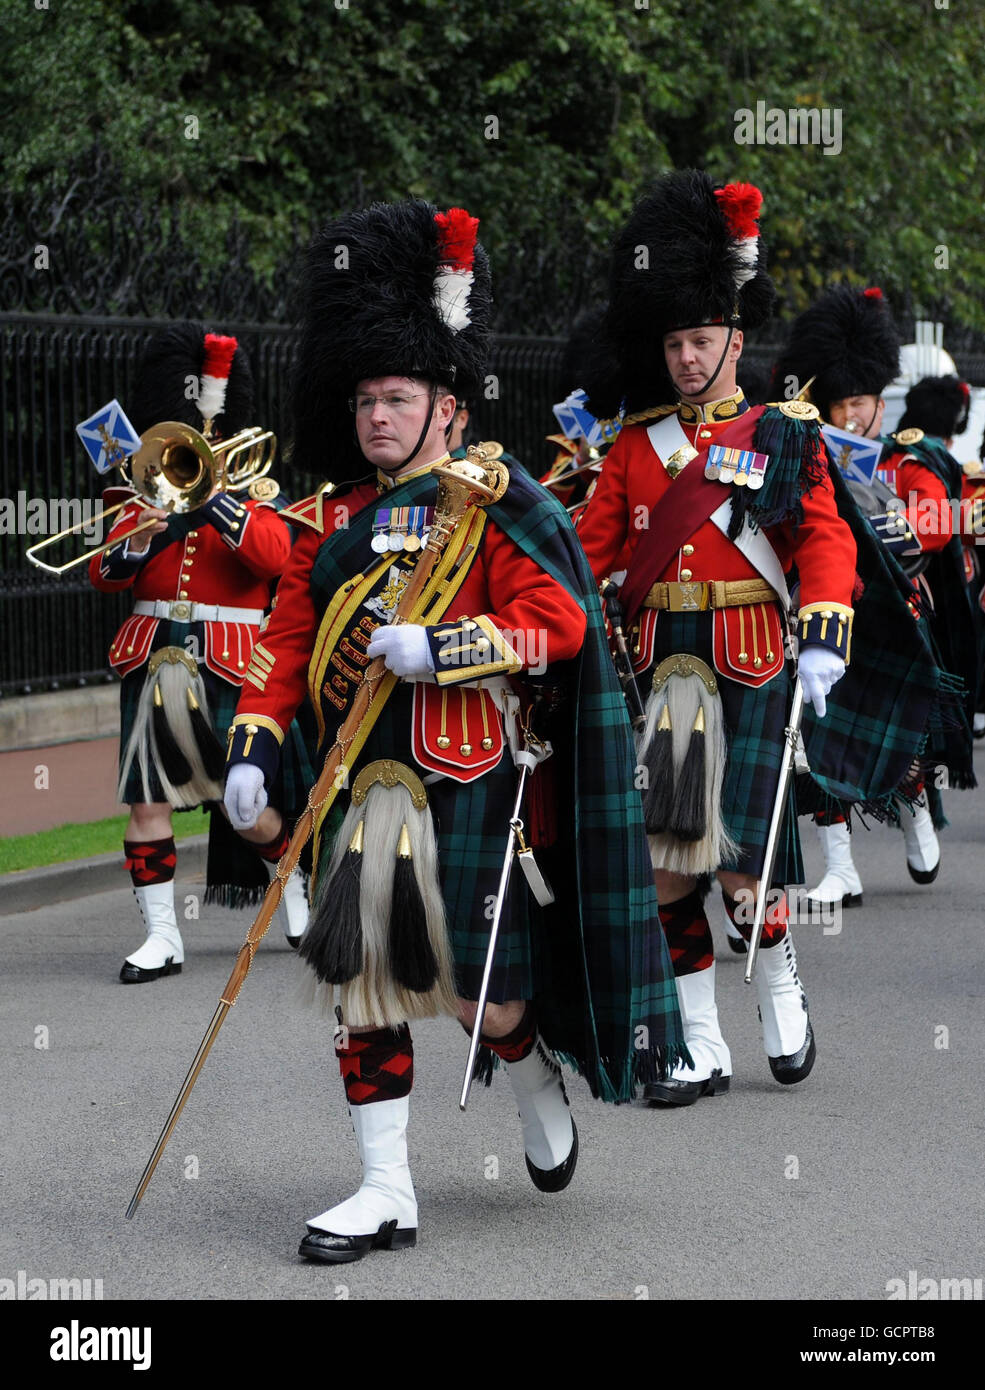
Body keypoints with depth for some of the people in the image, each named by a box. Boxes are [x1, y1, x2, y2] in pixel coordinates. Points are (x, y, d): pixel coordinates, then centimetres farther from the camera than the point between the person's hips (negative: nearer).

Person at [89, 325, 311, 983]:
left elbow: (273, 555, -16)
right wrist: (137, 541, -15)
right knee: (147, 800, -3)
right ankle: (161, 934, 3)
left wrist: (213, 497, -20)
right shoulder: (148, 495, 13)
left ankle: (299, 886, 26)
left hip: (229, 668, -3)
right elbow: (103, 573, 5)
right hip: (155, 665, 3)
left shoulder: (253, 493, 4)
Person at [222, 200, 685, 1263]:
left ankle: (539, 1089, 35)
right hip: (364, 787, 4)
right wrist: (254, 746, -1)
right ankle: (385, 1192, 4)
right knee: (360, 979, -2)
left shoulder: (494, 502, -3)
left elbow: (559, 624, -11)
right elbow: (290, 641, 12)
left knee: (485, 991, 1)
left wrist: (440, 647, -22)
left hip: (471, 786, -4)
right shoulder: (334, 518, 12)